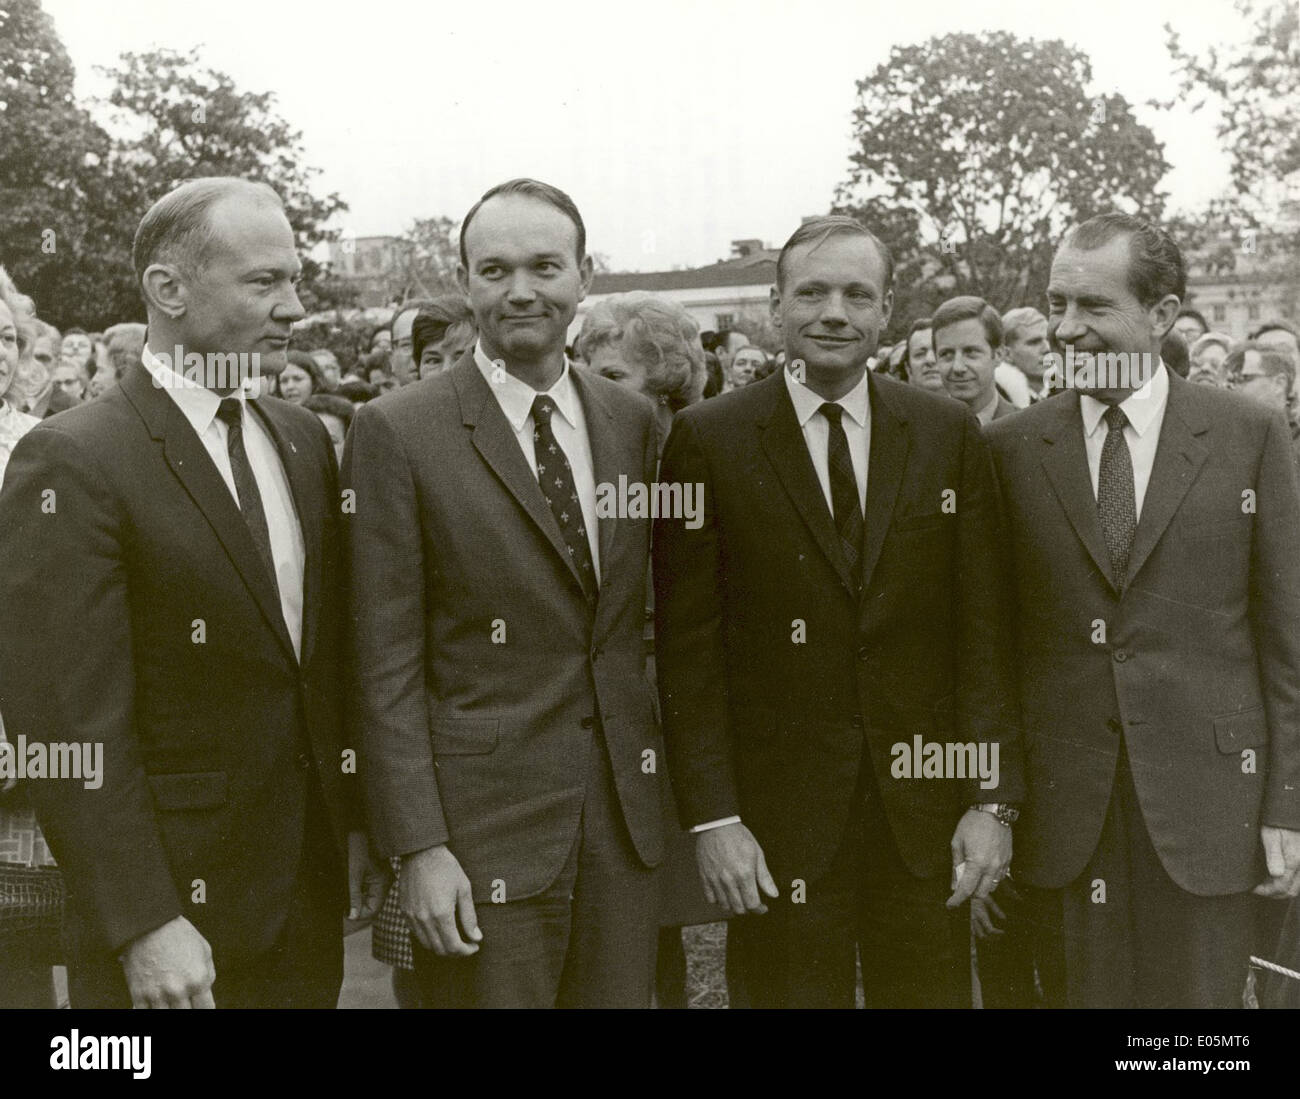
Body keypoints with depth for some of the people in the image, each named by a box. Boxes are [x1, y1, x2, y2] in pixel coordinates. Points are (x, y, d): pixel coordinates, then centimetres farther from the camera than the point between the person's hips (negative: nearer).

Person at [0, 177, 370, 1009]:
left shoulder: (305, 439, 8)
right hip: (179, 905, -6)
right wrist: (144, 926, -18)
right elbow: (73, 725, -17)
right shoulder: (72, 463, -14)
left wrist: (356, 820, 11)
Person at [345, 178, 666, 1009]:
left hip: (625, 807, 5)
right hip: (484, 819, -4)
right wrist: (418, 847, -12)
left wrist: (653, 776, 8)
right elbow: (387, 663, -9)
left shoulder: (633, 420, 7)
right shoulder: (398, 431, -8)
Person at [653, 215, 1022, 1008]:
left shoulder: (951, 436, 4)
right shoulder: (709, 441, -3)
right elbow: (688, 645, -4)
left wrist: (994, 798, -2)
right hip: (778, 816, -2)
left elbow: (983, 629, 3)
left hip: (924, 805, 2)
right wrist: (713, 816, -9)